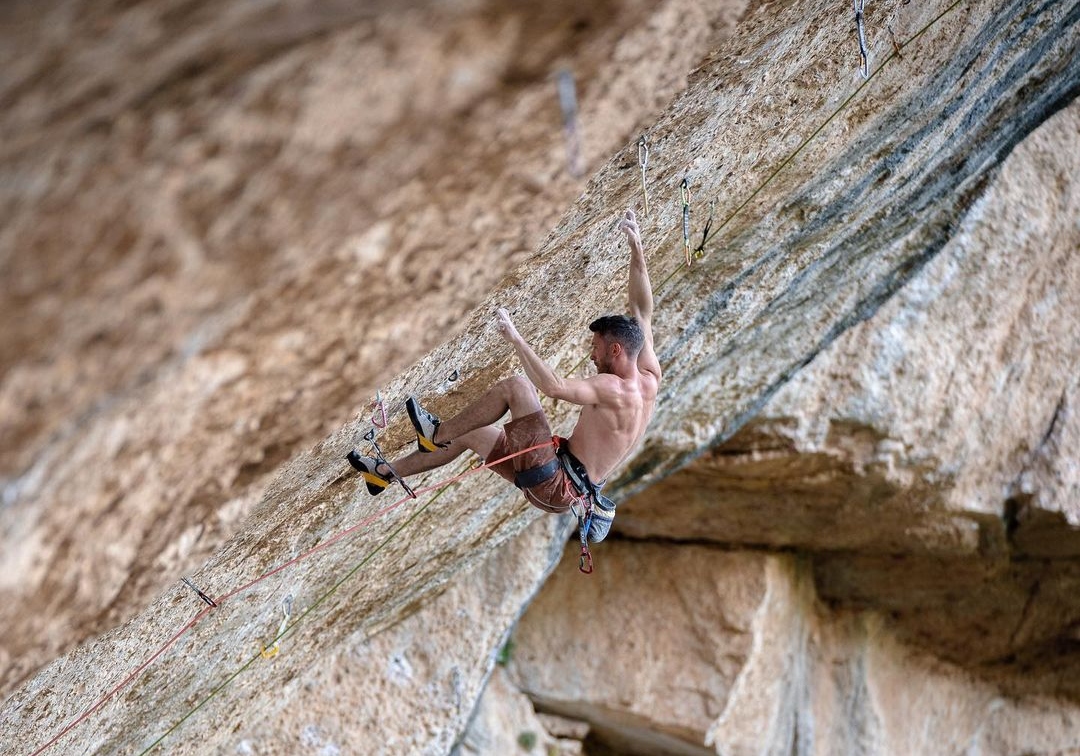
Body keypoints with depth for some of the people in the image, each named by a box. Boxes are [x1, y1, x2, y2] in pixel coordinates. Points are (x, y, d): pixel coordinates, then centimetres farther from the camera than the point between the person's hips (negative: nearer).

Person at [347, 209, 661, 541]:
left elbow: (553, 386, -39)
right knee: (470, 434, 17)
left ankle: (438, 433, 0)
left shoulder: (612, 389, -24)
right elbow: (642, 312, 7)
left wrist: (515, 339, -31)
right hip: (572, 485, 10)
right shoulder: (649, 378, 1)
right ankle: (388, 473, 30)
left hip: (555, 485, -10)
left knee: (516, 386, -16)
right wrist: (637, 250, 4)